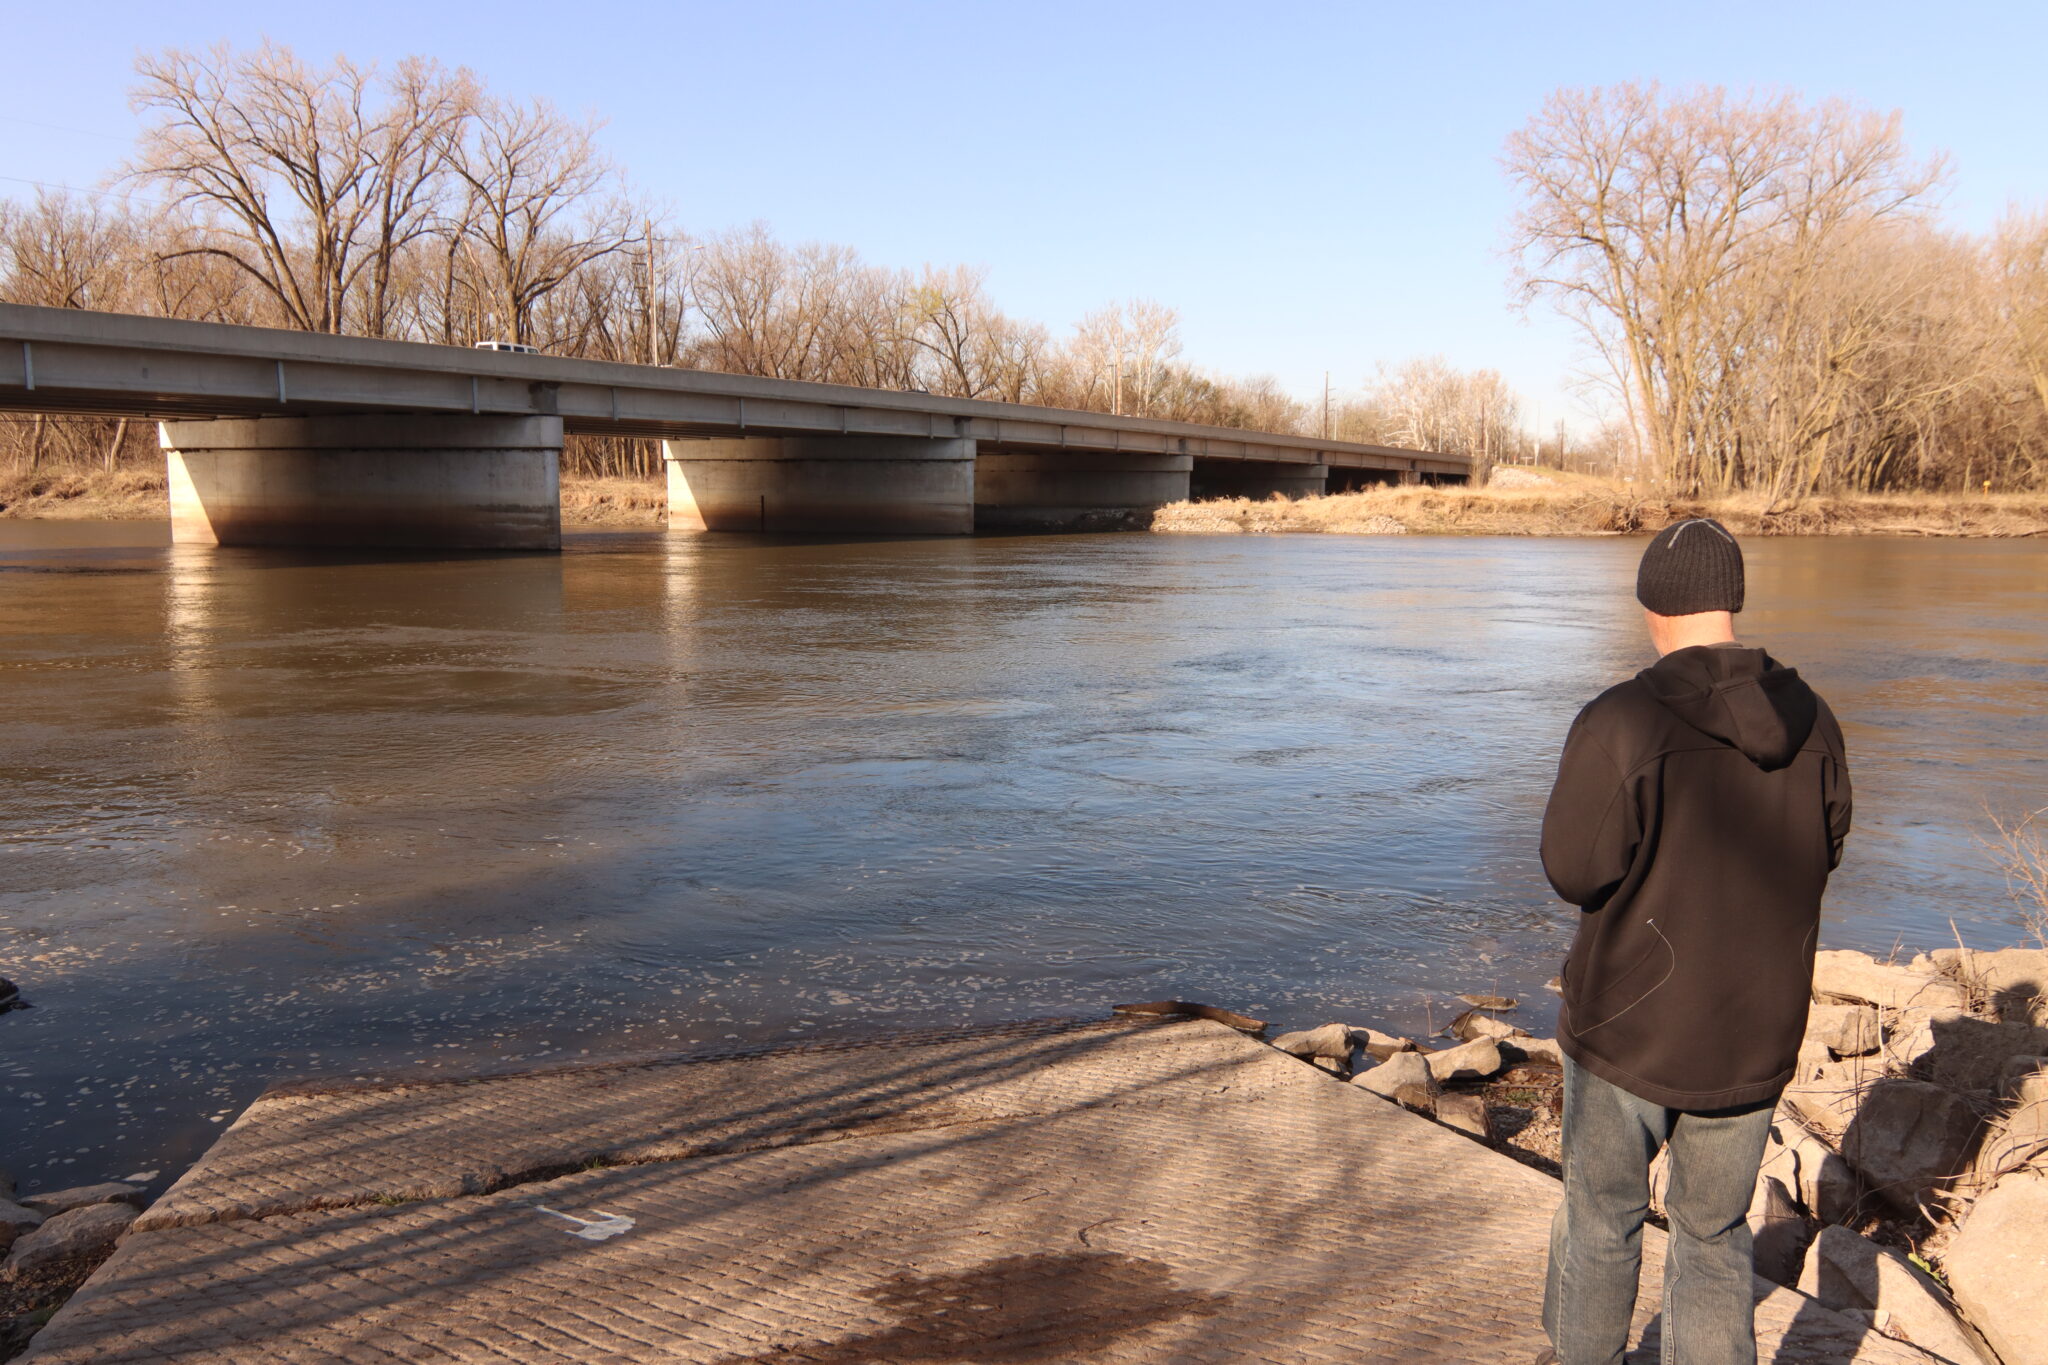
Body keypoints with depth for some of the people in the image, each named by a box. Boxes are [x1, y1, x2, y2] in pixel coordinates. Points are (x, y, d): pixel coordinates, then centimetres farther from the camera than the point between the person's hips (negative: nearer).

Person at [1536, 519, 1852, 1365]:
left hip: (1628, 1024, -3)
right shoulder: (1810, 721, -6)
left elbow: (1572, 872, -14)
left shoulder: (1619, 724, -21)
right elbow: (1824, 851, 8)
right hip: (1752, 1040, 3)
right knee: (1715, 1232, 19)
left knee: (1602, 1216, 19)